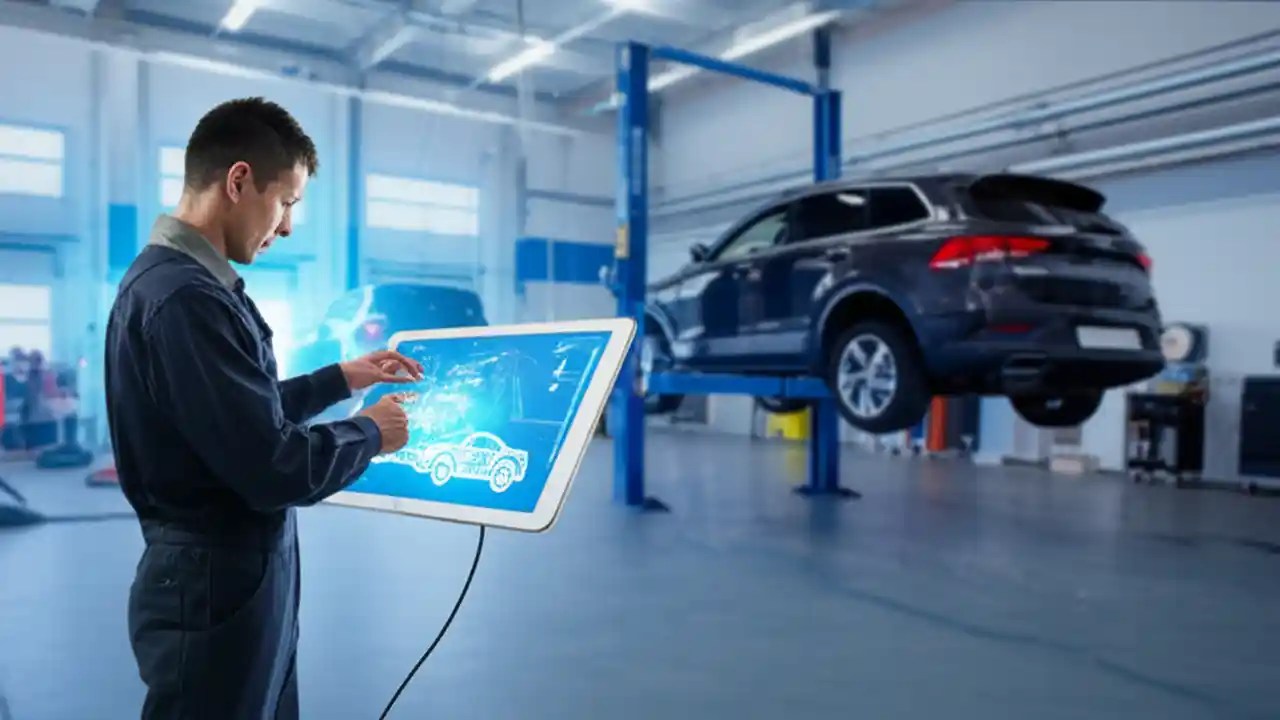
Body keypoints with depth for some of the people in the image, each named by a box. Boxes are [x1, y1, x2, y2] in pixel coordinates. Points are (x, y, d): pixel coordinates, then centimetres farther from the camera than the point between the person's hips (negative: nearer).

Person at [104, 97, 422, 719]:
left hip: (235, 574, 10)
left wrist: (343, 379, 16)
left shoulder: (177, 278, 8)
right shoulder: (185, 298, -25)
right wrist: (369, 433, -10)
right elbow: (275, 468, -27)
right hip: (217, 587, -10)